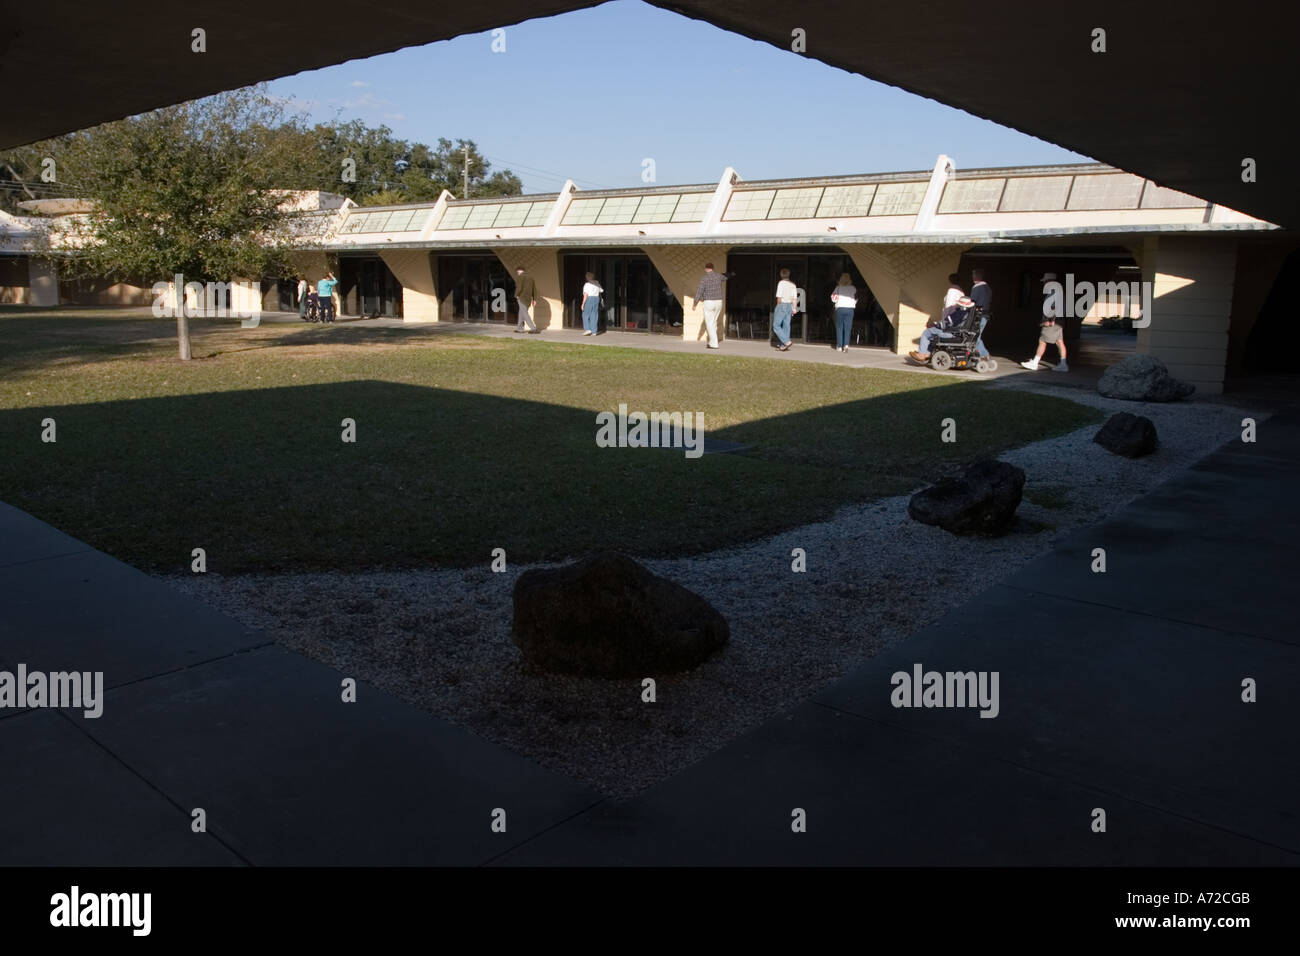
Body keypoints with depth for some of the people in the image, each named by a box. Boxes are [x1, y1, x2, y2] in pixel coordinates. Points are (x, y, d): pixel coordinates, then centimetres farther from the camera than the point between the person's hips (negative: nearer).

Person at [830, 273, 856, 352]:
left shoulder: (838, 287, -1)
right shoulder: (853, 288, 4)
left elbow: (833, 298, 0)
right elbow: (856, 300, 8)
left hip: (840, 308, -1)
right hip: (850, 309, 1)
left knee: (839, 328, 7)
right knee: (847, 328, 5)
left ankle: (839, 346, 5)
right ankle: (846, 344, -11)